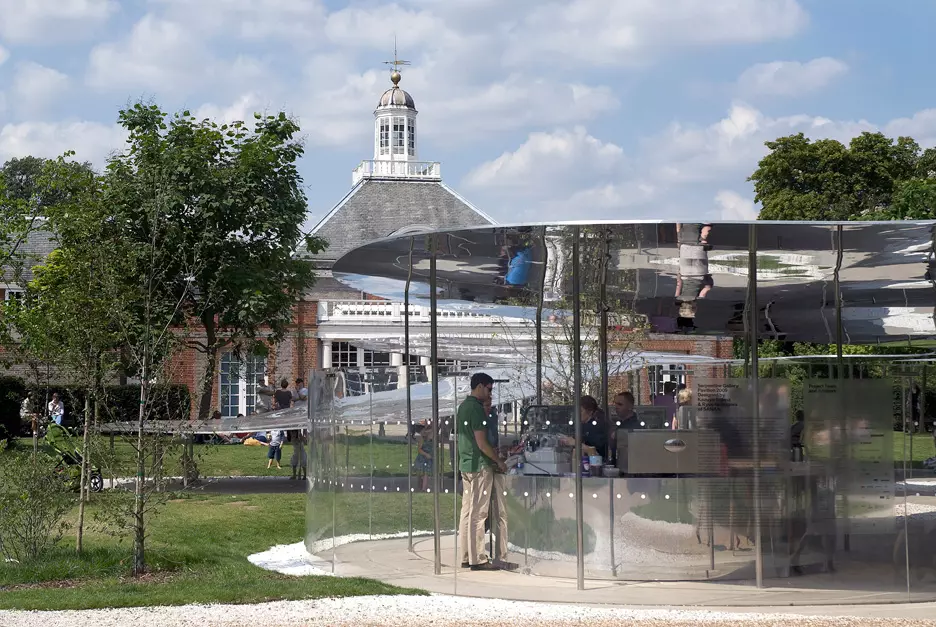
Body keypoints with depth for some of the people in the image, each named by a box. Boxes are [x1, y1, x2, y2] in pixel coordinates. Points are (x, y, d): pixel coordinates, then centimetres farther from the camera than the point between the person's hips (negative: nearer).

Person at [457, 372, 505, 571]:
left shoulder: (463, 406, 15)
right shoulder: (476, 408, -15)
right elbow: (482, 442, -18)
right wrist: (498, 461, -7)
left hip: (466, 464, 10)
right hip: (480, 466, -10)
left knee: (467, 511, 12)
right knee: (478, 513, -7)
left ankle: (465, 556, 15)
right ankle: (478, 559, -5)